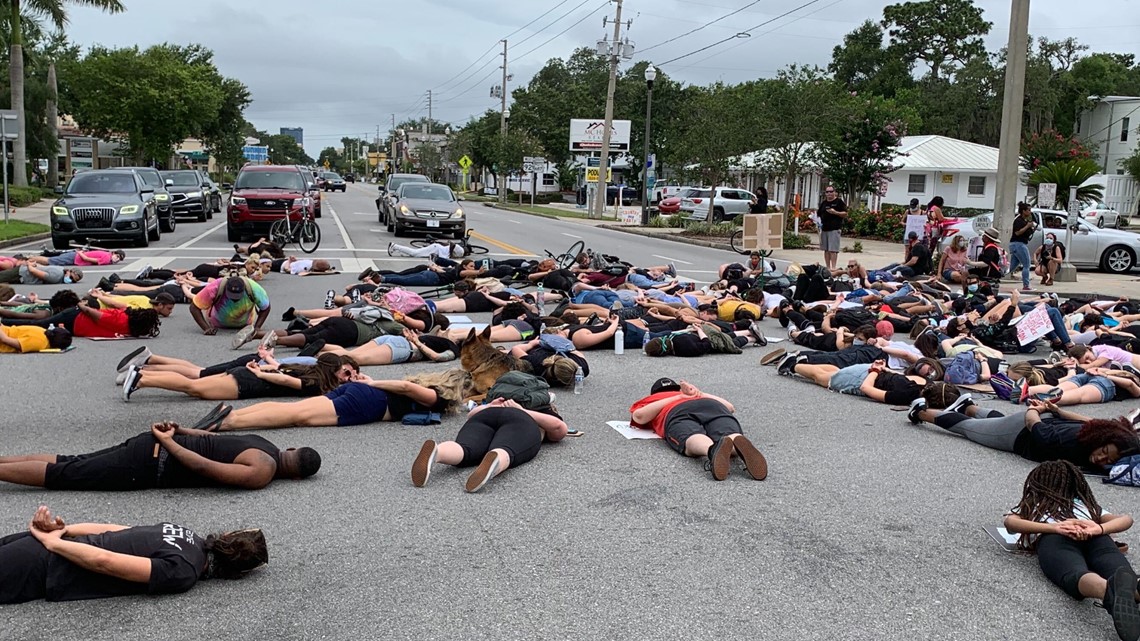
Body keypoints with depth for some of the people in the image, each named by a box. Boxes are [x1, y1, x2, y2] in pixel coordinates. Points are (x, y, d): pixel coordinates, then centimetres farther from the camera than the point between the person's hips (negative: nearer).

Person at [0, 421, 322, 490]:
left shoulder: (262, 445, 11)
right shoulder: (263, 471, -18)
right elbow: (204, 467, -22)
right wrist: (167, 442, -15)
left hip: (154, 447, 8)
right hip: (150, 466, -8)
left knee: (69, 462, 13)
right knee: (62, 475, -3)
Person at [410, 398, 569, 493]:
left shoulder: (502, 407, 45)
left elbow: (472, 414, 40)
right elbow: (560, 427, 13)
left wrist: (491, 406, 28)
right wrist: (523, 411, 18)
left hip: (485, 417, 3)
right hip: (520, 421, -2)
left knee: (463, 450, -24)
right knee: (502, 453, -31)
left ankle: (435, 451, -57)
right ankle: (494, 461, -67)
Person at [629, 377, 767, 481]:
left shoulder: (650, 399, 38)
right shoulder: (698, 395, 45)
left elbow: (639, 416, 15)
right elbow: (730, 407, 36)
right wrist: (700, 394, 32)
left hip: (677, 413, -2)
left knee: (692, 441, -32)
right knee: (731, 436, -26)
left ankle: (714, 450, -66)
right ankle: (741, 445, -61)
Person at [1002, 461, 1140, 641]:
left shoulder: (1030, 506, 38)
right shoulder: (1086, 505, 43)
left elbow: (1010, 523, 13)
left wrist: (1055, 527, 1)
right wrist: (1099, 529, 5)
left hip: (1054, 539, -2)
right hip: (1095, 538, 2)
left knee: (1077, 575, -32)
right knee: (1120, 572, -27)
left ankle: (1109, 590, -66)